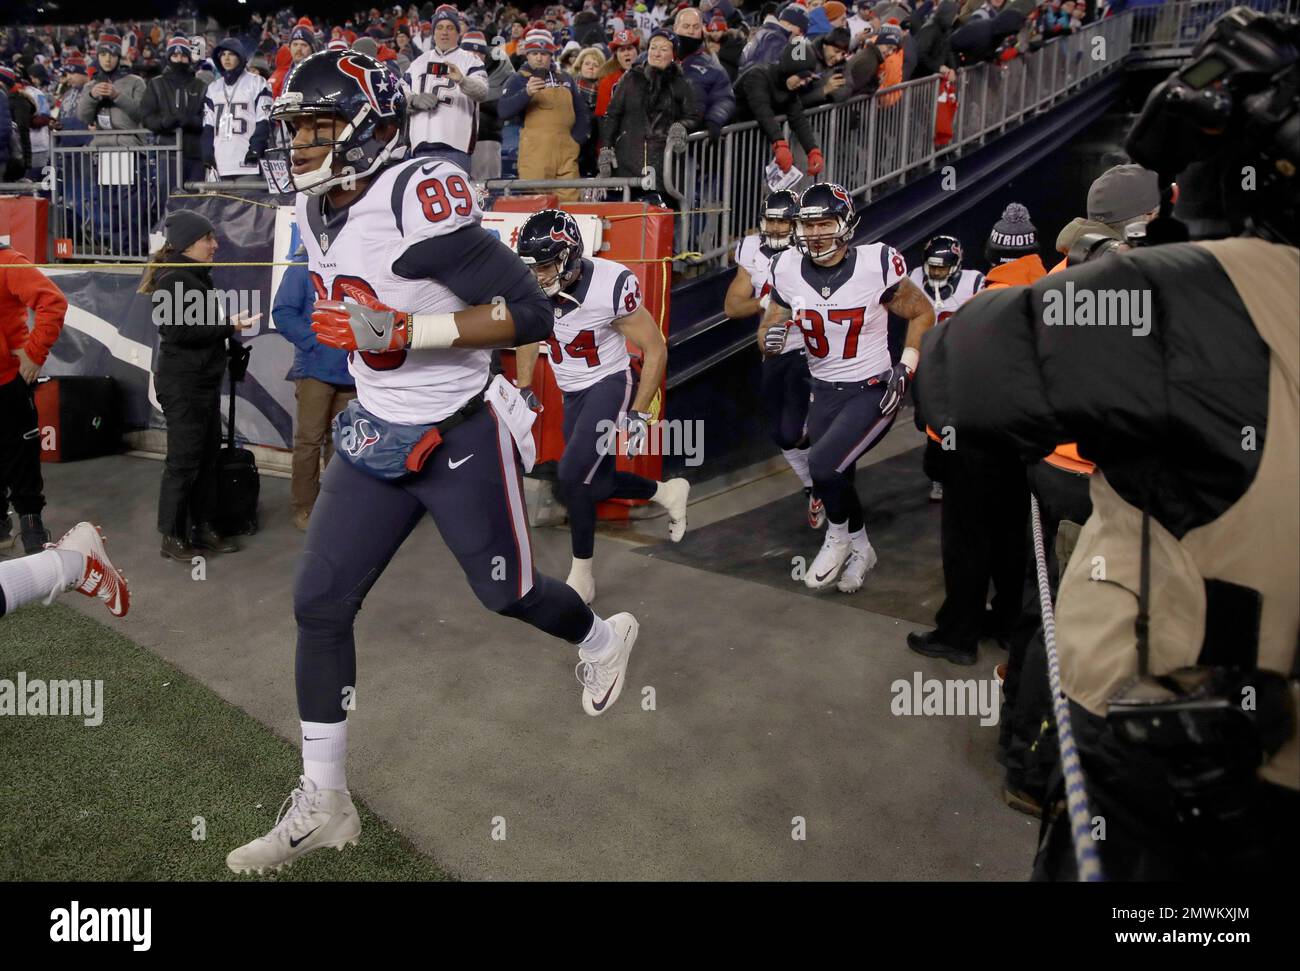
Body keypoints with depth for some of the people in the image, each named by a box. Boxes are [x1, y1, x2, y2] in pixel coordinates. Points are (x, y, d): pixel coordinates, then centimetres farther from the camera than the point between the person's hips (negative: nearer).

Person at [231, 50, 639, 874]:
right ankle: (323, 804, 16)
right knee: (319, 603, 2)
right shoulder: (320, 213, 5)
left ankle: (604, 637, 46)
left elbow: (532, 314, -24)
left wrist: (403, 333, -29)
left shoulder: (420, 202, -22)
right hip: (378, 436, 8)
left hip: (463, 440, -7)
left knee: (506, 593, 11)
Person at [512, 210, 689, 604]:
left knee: (571, 478, -18)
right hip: (574, 394, 6)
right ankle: (667, 492, 40)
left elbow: (656, 349, -16)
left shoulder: (609, 286, -27)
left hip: (611, 385, -6)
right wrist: (524, 388, 8)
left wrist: (638, 413, -17)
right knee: (596, 485, 13)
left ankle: (582, 578, -2)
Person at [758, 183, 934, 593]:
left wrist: (907, 366, -9)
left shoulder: (875, 265, -16)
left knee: (824, 466, -23)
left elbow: (922, 314, 0)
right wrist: (771, 339, -18)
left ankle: (839, 536, 7)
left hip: (872, 392, -5)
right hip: (824, 393, 5)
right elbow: (768, 328, 6)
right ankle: (860, 549, 42)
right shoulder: (788, 270, -6)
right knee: (838, 479, 15)